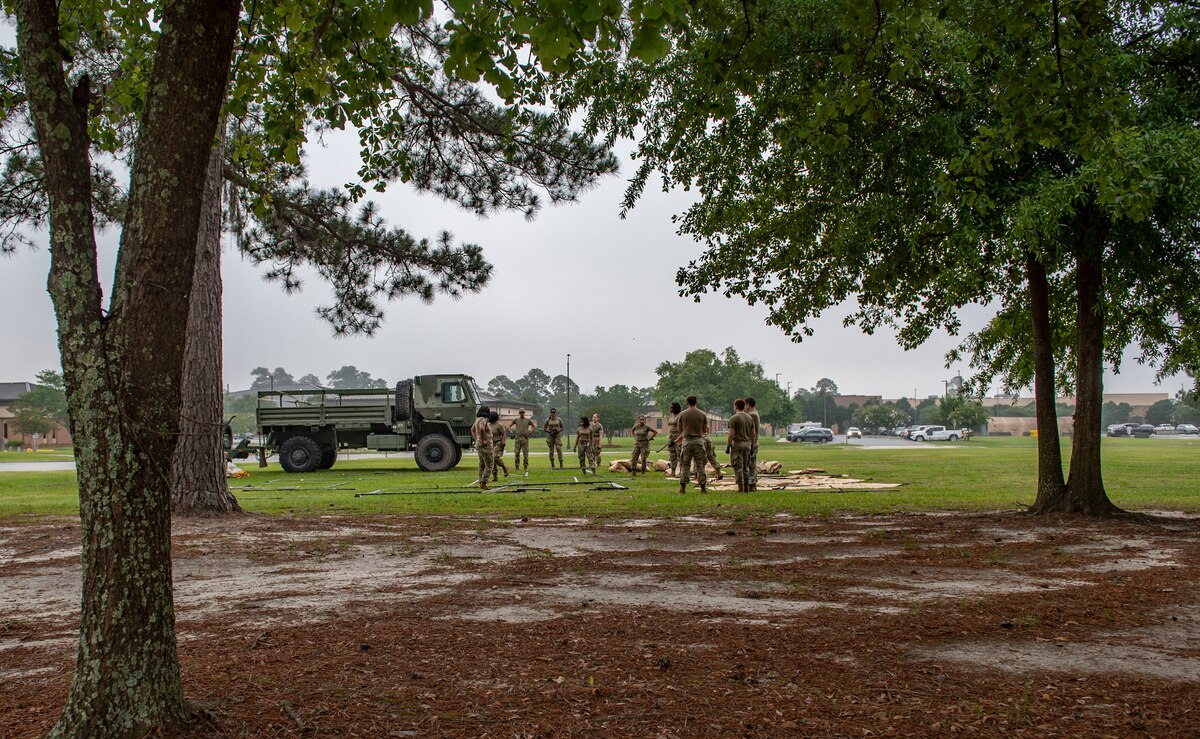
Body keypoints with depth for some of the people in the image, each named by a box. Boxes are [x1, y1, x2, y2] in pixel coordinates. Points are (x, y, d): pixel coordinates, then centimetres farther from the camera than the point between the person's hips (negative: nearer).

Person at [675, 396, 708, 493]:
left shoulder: (682, 414, -1)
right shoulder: (702, 414, 2)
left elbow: (680, 431, 6)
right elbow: (705, 430, 8)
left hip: (687, 440, 0)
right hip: (699, 440, 0)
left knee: (685, 465, 5)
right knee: (700, 465, 5)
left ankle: (682, 488, 3)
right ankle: (703, 487, 5)